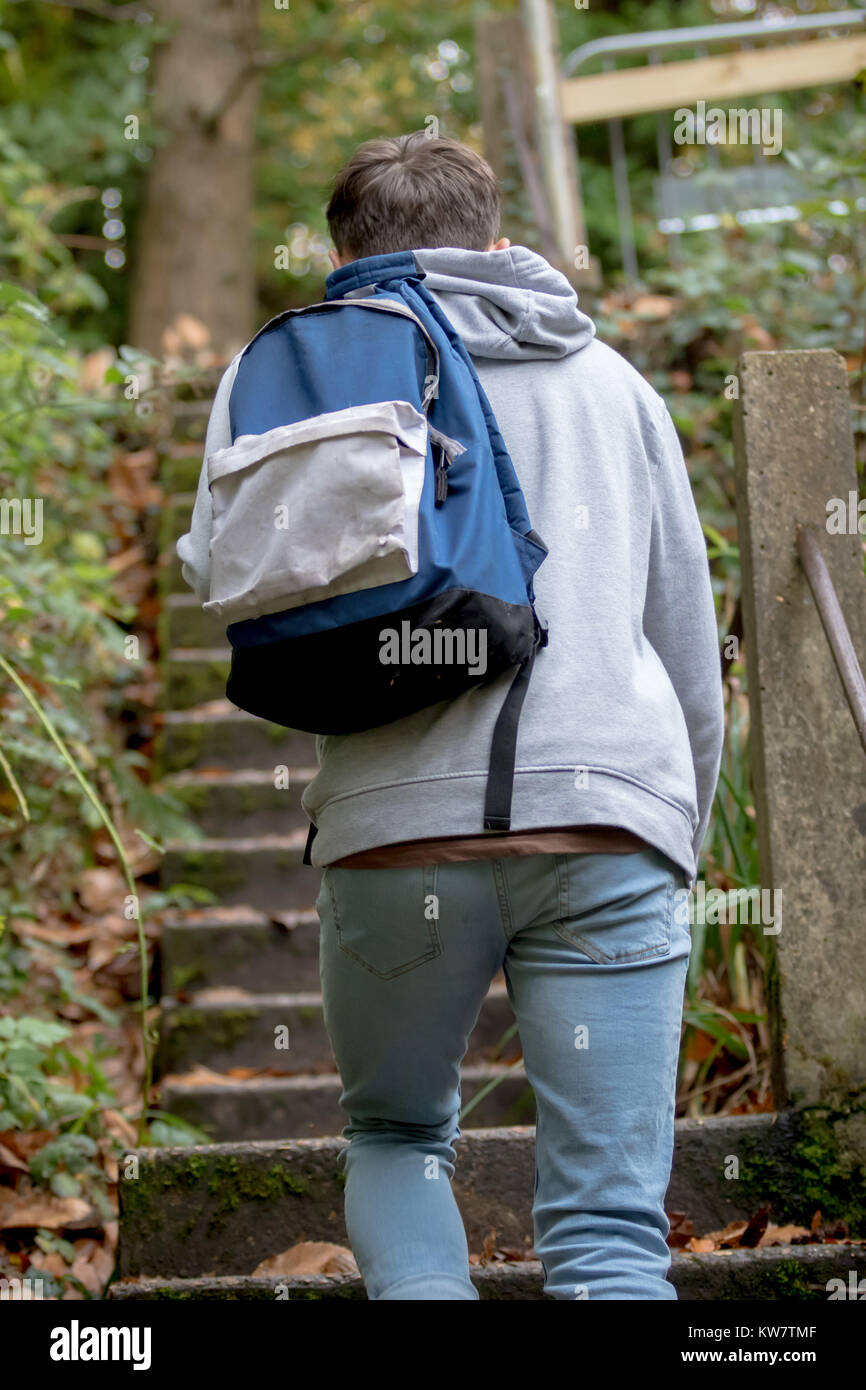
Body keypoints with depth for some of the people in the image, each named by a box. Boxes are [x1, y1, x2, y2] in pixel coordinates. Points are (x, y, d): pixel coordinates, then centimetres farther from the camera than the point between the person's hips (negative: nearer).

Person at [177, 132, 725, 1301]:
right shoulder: (612, 383, 21)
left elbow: (216, 572, 4)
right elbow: (690, 644, 22)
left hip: (396, 826, 0)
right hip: (608, 816, 1)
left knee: (396, 1138, 22)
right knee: (609, 1229, 1)